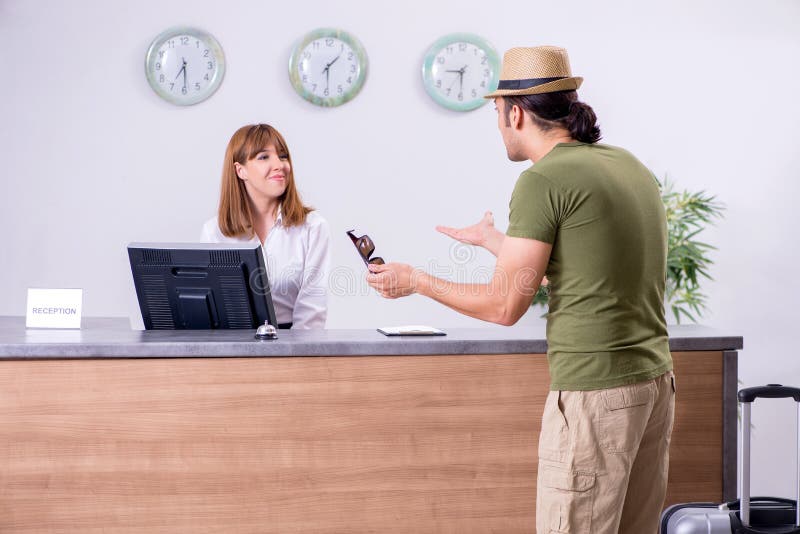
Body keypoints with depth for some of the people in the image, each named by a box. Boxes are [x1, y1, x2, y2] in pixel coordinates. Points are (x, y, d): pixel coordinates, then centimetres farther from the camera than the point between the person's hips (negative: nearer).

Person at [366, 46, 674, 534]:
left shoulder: (544, 180, -12)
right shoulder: (628, 165, 13)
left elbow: (505, 306, -10)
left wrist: (414, 281, 3)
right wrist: (490, 239, 36)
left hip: (593, 392, -9)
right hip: (654, 380, 9)